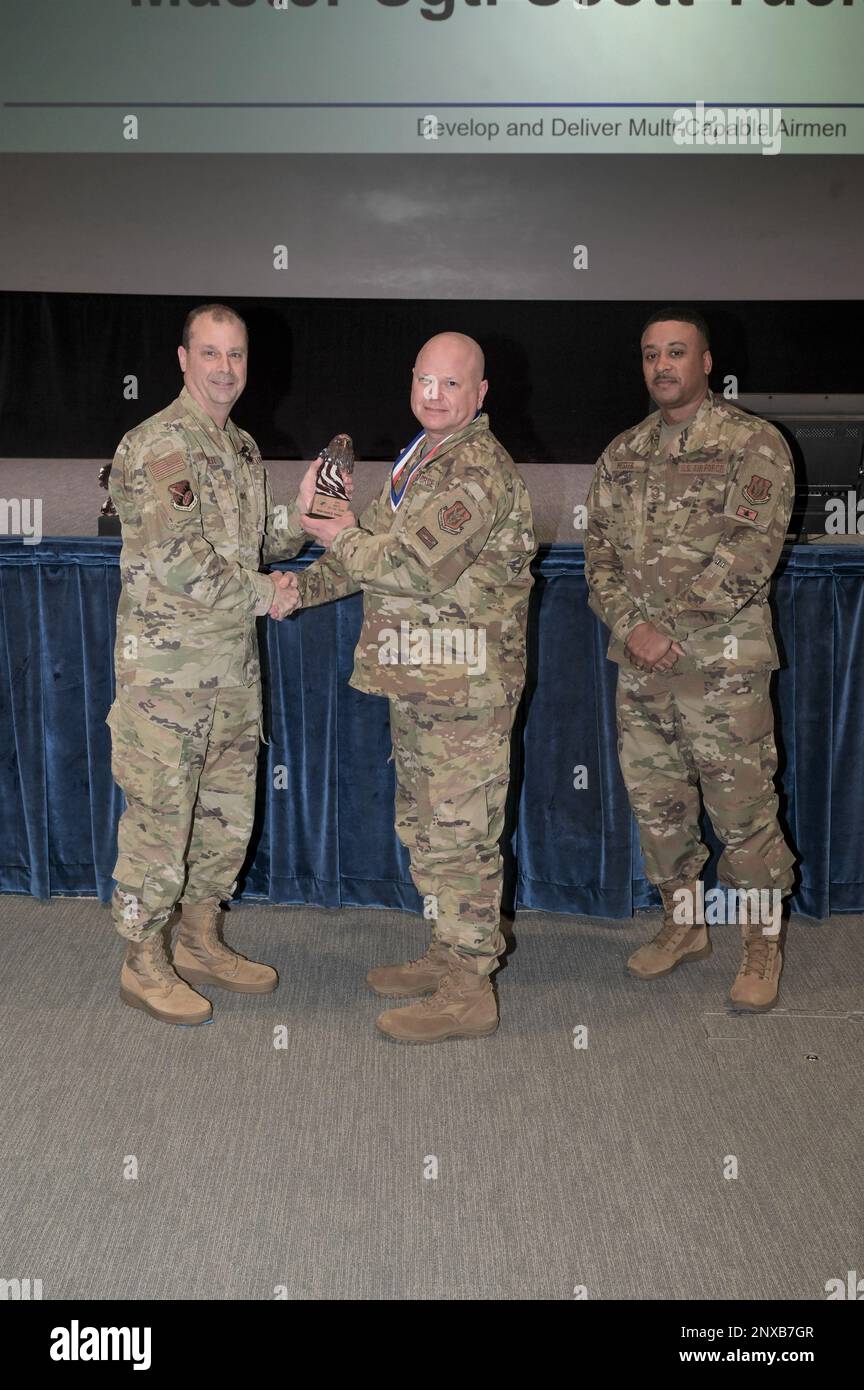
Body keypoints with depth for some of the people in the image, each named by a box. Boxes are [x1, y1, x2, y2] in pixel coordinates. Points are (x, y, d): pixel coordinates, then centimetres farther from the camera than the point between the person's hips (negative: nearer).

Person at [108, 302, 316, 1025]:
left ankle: (202, 943, 30)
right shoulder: (155, 446, -12)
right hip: (167, 665, -8)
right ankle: (144, 961, 15)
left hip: (235, 666, 8)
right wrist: (263, 593, -11)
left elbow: (264, 543, 18)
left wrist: (302, 509, -1)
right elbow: (175, 559, -20)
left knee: (228, 811, 14)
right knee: (160, 813, 0)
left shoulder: (243, 447, 14)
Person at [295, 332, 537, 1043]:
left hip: (463, 682, -10)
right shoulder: (420, 459, 17)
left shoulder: (479, 469, -15)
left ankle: (469, 992, 6)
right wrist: (304, 585, 5)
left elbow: (415, 564, -25)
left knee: (459, 832, -4)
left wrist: (342, 539, -8)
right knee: (424, 824, 18)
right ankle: (449, 955, 33)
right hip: (418, 677, 10)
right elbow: (375, 547, 20)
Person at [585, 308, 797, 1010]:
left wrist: (677, 623, -16)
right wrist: (632, 626, -8)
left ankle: (764, 944, 16)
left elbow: (753, 550, -12)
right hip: (639, 662, 5)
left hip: (723, 661, -5)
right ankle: (683, 925, 30)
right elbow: (599, 549, 9)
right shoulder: (623, 454, 13)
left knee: (742, 805, -1)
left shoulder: (754, 444, -3)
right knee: (655, 799, 12)